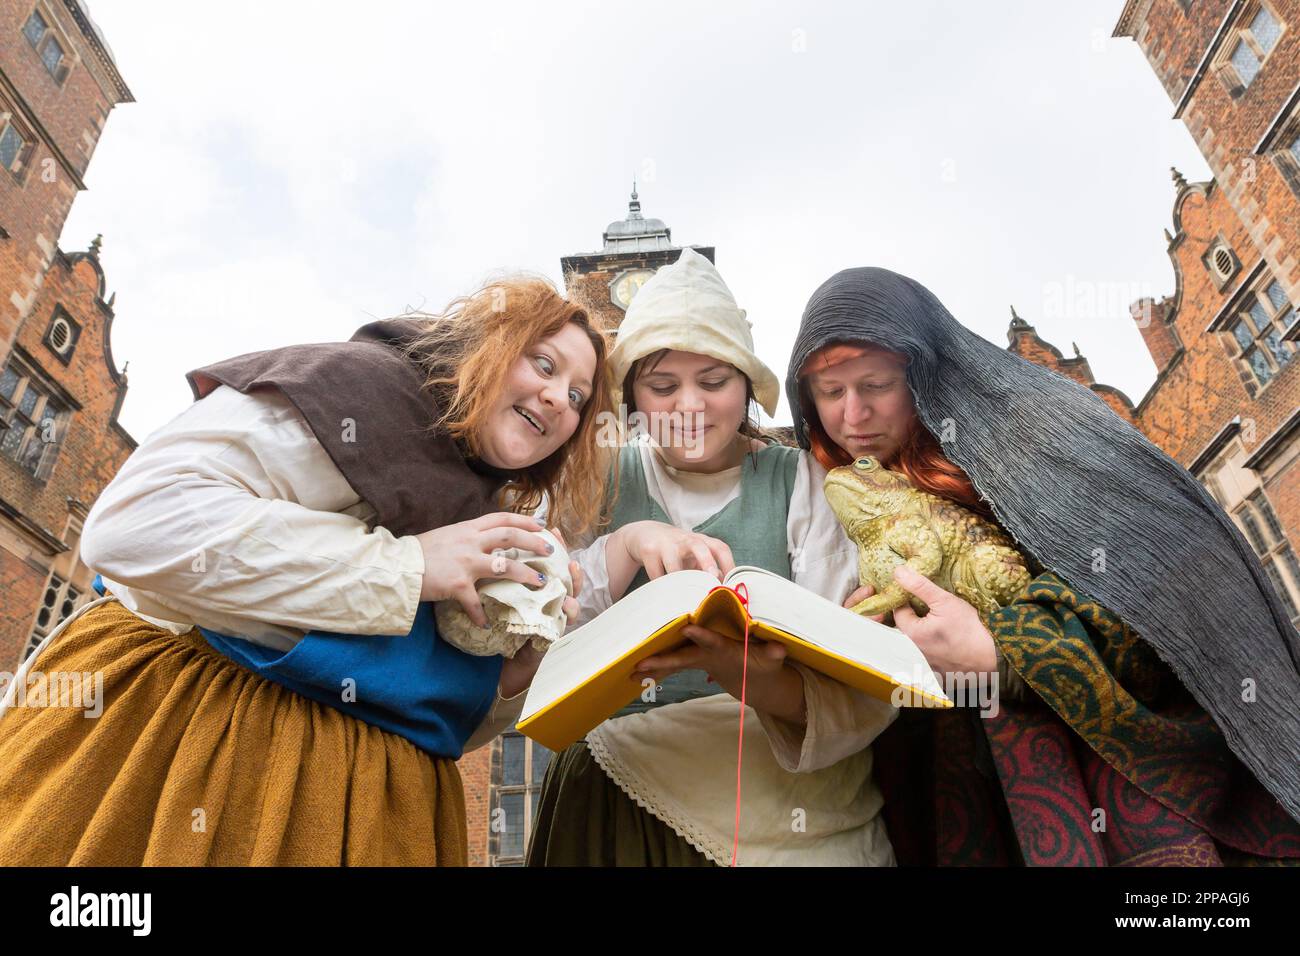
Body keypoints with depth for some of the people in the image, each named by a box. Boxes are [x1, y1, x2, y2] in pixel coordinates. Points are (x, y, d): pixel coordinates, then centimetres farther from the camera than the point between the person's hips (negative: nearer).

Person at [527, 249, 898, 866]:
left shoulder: (804, 482, -7)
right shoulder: (601, 480, 0)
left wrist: (757, 679, -35)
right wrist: (627, 542, -25)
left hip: (784, 815, -1)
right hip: (615, 810, 2)